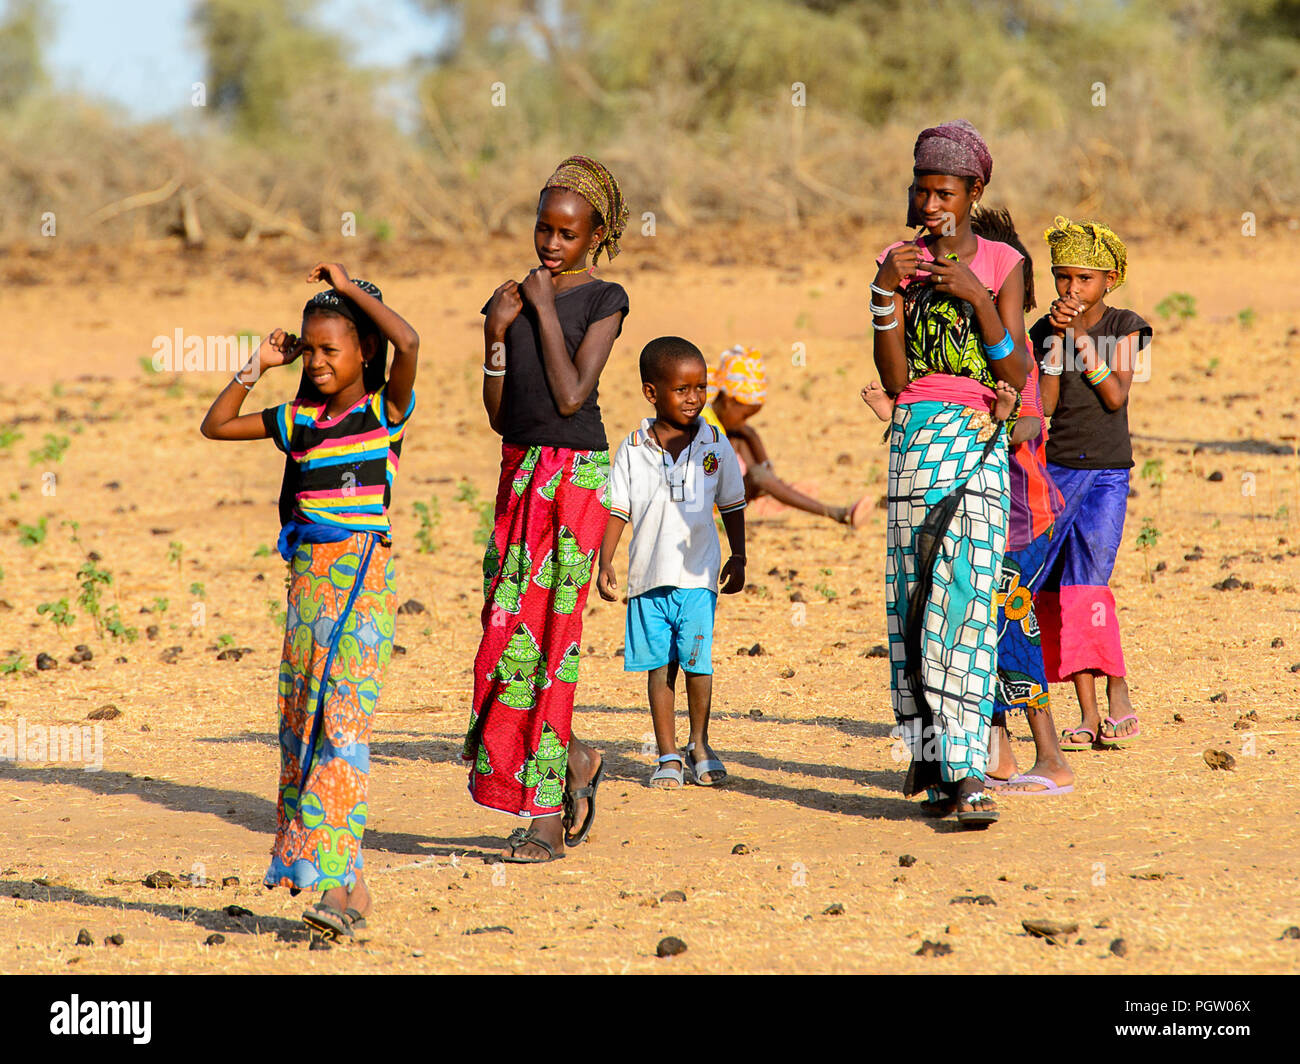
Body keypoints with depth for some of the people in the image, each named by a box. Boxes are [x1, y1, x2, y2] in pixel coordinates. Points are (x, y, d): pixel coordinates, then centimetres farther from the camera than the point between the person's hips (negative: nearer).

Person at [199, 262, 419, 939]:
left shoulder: (387, 410, -3)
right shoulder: (299, 421, 12)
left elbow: (408, 341, -20)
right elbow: (216, 426, 17)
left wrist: (350, 288, -11)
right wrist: (257, 368, 9)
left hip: (363, 575, -6)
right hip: (308, 572, 6)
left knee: (344, 717, -14)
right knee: (299, 719, 8)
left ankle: (341, 880, -18)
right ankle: (302, 858, 17)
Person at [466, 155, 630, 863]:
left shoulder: (603, 300, -3)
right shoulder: (515, 297, 12)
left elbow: (570, 395, -13)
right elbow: (498, 414, 10)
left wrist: (545, 309, -9)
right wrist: (495, 334, -3)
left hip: (574, 474, -6)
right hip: (519, 472, 6)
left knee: (548, 637, -8)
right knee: (506, 633, 3)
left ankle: (545, 818, -4)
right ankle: (573, 762, 25)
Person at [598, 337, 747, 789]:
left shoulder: (715, 445, 2)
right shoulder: (634, 450, 0)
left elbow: (732, 504, 12)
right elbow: (616, 509, 3)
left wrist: (738, 557, 10)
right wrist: (605, 563, -4)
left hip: (697, 575, 0)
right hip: (649, 577, 0)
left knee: (698, 662, -3)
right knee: (659, 666, 3)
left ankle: (699, 745, 18)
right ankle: (668, 756, 12)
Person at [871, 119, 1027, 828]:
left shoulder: (1002, 264, 5)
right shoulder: (900, 262, 7)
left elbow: (1017, 378, -2)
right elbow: (894, 380, 0)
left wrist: (977, 298, -13)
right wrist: (884, 295, -12)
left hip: (981, 441, -2)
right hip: (916, 440, 2)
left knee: (967, 598, -12)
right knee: (914, 602, -1)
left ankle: (966, 771, -16)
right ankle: (930, 753, 9)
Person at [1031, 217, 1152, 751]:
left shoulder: (1123, 327, 0)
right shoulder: (1044, 330, 5)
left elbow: (1116, 396, -12)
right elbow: (1045, 404, -6)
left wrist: (1083, 337, -17)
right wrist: (1057, 340, -13)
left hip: (1107, 472, -3)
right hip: (1057, 468, 3)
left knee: (1086, 584, -15)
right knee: (1056, 592, -2)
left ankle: (1119, 699, -4)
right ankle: (1088, 714, 3)